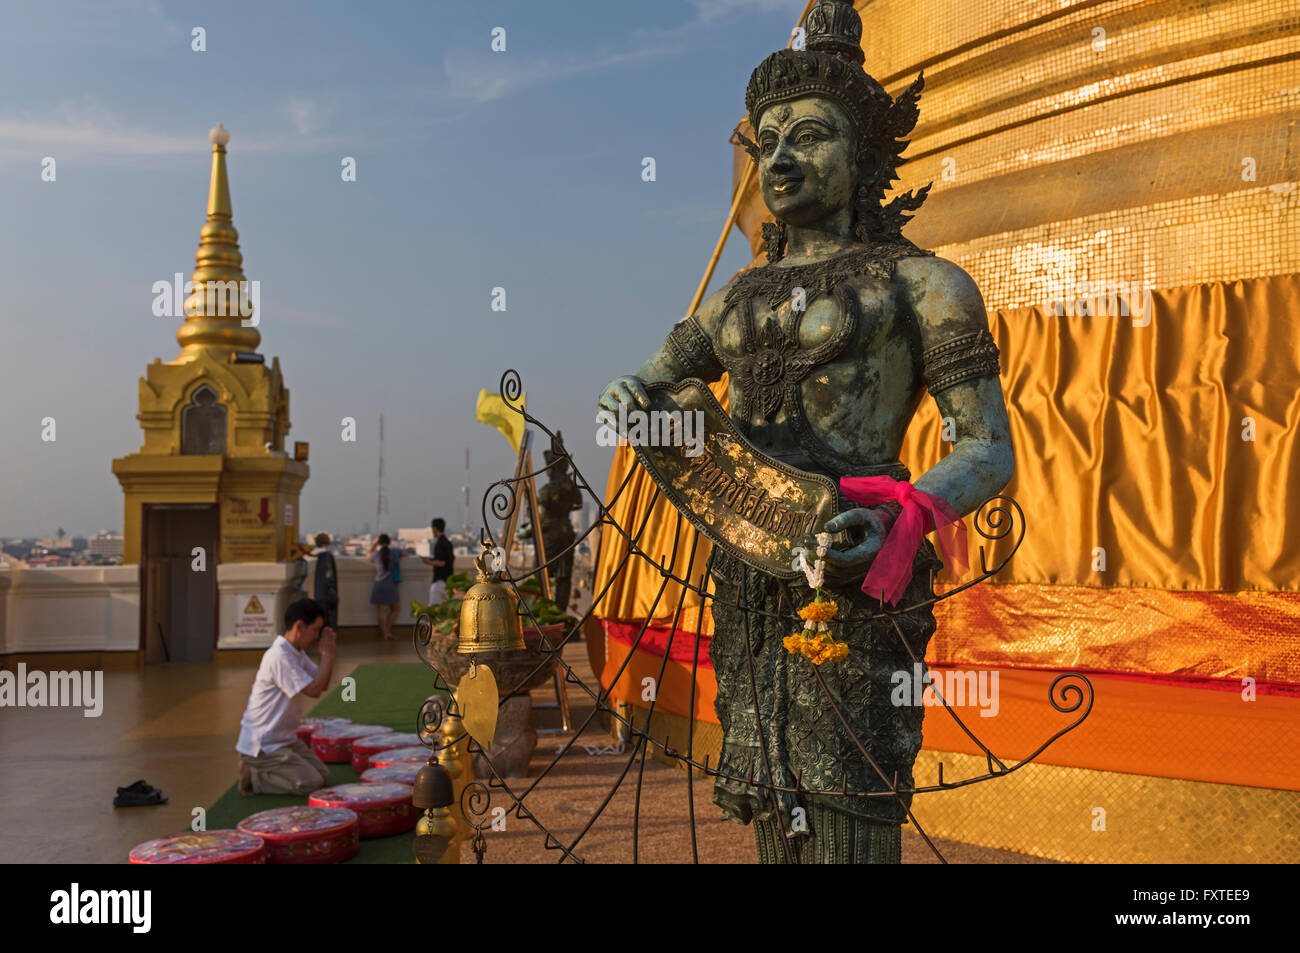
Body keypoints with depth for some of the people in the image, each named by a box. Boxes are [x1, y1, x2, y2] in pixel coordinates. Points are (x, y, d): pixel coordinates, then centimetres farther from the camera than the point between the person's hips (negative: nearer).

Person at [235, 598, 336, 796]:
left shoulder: (297, 654, 7)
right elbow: (314, 690, -24)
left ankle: (262, 770, 15)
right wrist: (327, 654, -15)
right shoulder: (279, 657, -24)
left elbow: (323, 684, 8)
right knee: (311, 783, -13)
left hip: (284, 739, 10)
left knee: (323, 775, 8)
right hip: (262, 745, -10)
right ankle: (252, 777, -1)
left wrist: (327, 653, -5)